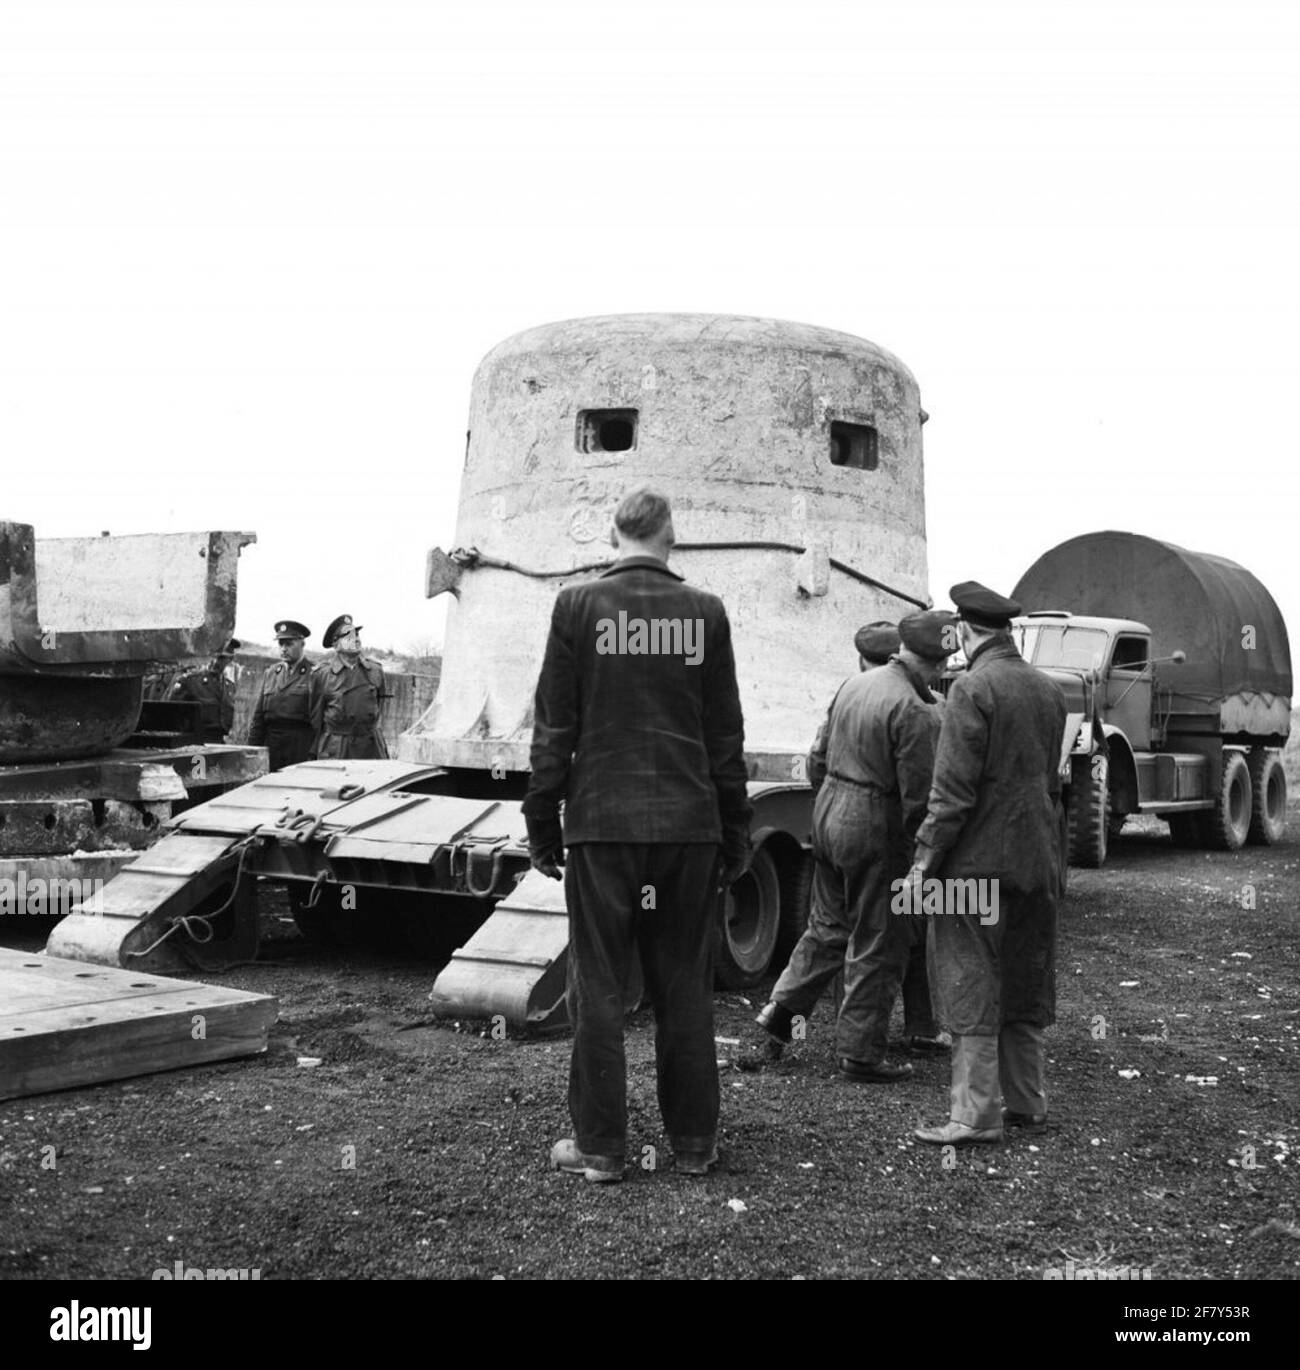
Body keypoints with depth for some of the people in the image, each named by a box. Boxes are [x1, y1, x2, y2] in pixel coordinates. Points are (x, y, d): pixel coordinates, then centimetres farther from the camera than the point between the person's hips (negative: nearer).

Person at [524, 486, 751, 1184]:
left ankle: (599, 1145, 10)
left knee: (598, 987, 5)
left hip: (602, 820, -2)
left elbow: (554, 728, -2)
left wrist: (542, 824, 5)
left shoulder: (578, 605, -3)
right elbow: (726, 734, 5)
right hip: (689, 823, 2)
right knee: (685, 987, 10)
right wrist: (734, 831, 12)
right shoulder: (705, 611, 2)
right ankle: (694, 1142, 17)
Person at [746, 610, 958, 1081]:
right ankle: (860, 1052, 12)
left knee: (828, 923, 22)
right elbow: (919, 795, -19)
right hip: (875, 826, -8)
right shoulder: (915, 712, -19)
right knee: (877, 945, 4)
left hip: (828, 808, 8)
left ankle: (781, 1009, 23)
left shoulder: (853, 685, 5)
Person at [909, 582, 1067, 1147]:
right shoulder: (1048, 690, 10)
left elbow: (953, 791, -17)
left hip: (977, 862, -7)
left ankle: (976, 1115, 2)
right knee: (1024, 990, 16)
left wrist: (924, 860, -12)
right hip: (1036, 863, 8)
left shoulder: (972, 689, -14)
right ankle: (1026, 1104, 24)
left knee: (971, 991, -1)